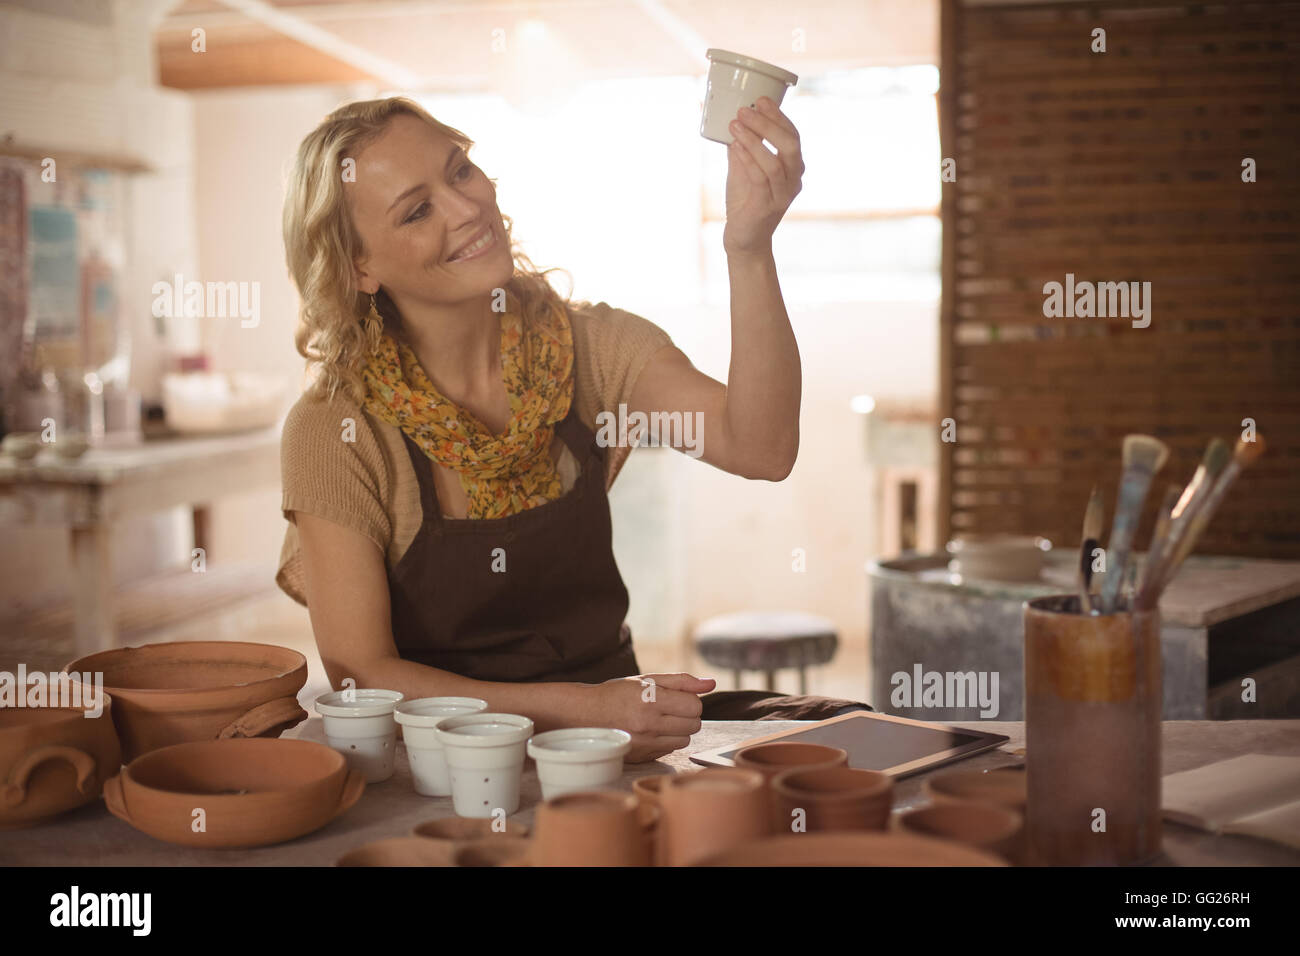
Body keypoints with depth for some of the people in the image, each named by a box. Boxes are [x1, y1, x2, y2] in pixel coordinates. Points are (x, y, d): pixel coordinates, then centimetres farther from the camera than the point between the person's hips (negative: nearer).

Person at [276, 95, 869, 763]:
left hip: (607, 704, 5)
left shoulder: (588, 345, -1)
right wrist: (580, 708, -26)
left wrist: (750, 248, -30)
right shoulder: (333, 429, -11)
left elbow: (759, 447, -16)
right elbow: (362, 674, -15)